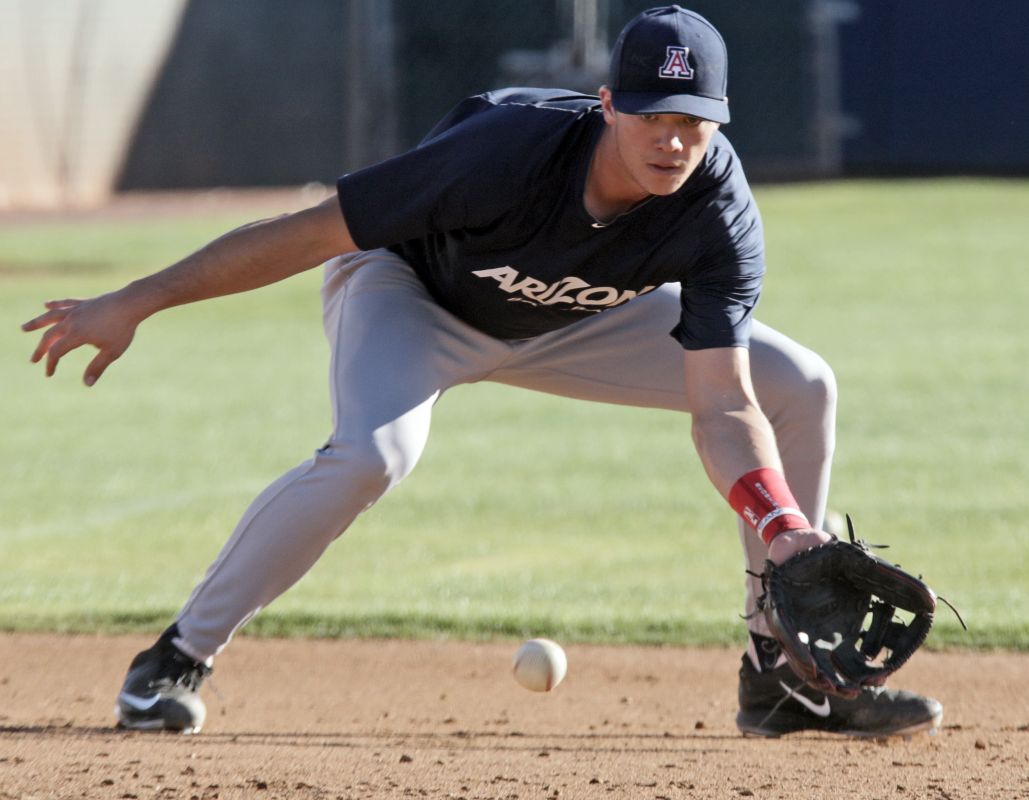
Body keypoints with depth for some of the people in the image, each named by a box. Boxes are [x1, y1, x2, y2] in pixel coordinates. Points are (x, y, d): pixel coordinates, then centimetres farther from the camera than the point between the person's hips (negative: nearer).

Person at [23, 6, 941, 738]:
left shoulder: (718, 211, -28)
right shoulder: (507, 149, -40)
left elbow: (721, 406, -29)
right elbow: (307, 234, -34)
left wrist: (782, 525, -49)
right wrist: (131, 306, -33)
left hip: (573, 320, 5)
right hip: (410, 290, -5)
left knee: (799, 387, -6)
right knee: (371, 453, -36)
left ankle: (784, 676, 6)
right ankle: (177, 659, -18)